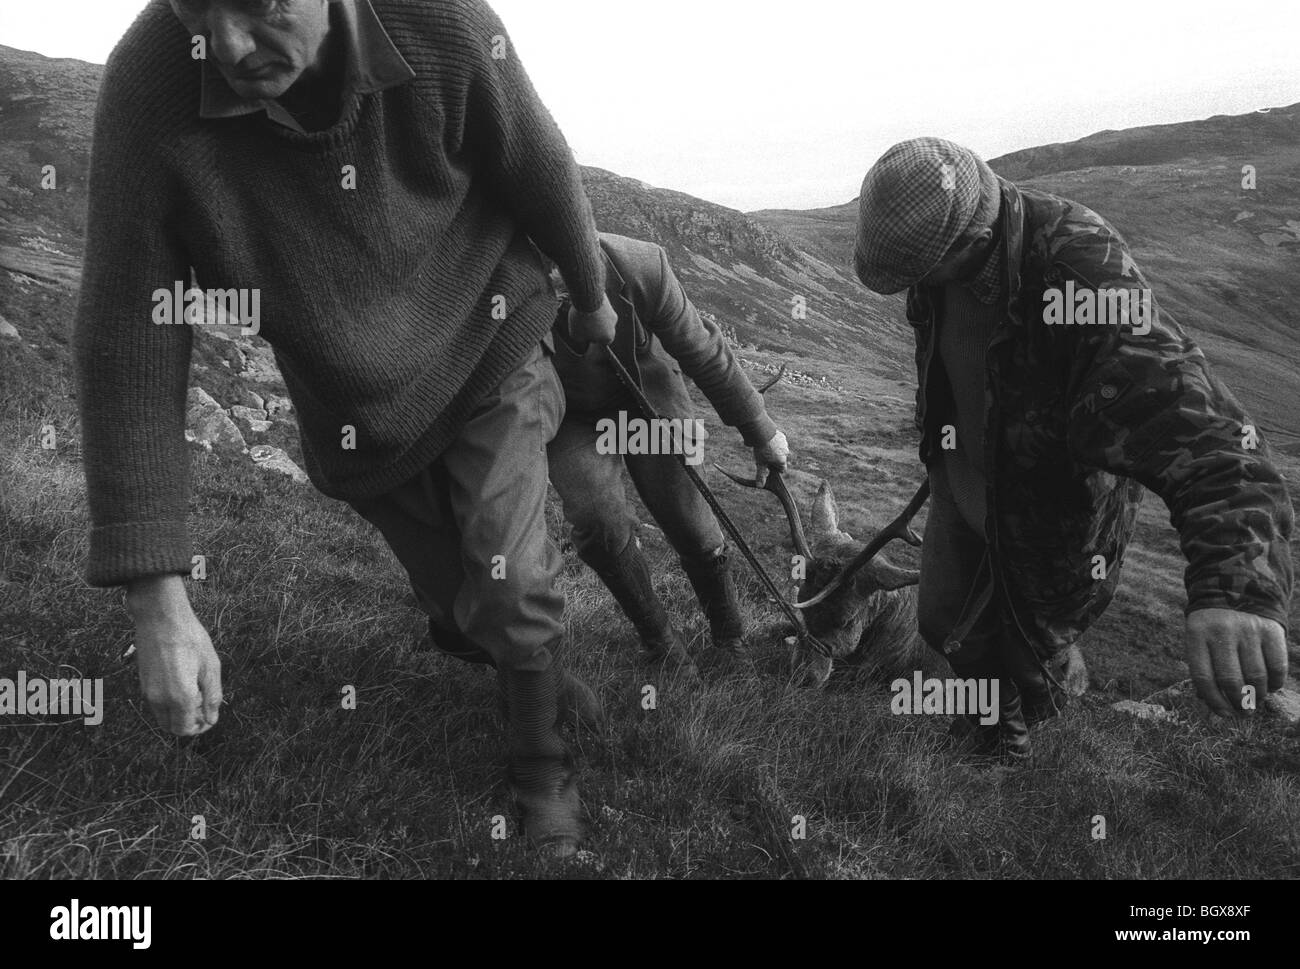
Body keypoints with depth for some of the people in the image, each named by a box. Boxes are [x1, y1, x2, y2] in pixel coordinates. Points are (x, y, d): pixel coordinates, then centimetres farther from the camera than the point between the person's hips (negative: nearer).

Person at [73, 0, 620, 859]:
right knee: (460, 609, 16)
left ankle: (542, 765, 21)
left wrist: (591, 298, 8)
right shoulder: (150, 81, -31)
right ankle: (538, 669, 51)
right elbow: (130, 344, -28)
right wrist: (158, 601, -30)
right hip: (354, 416, 1)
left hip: (488, 351, -1)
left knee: (509, 583, -10)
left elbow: (544, 178, -11)